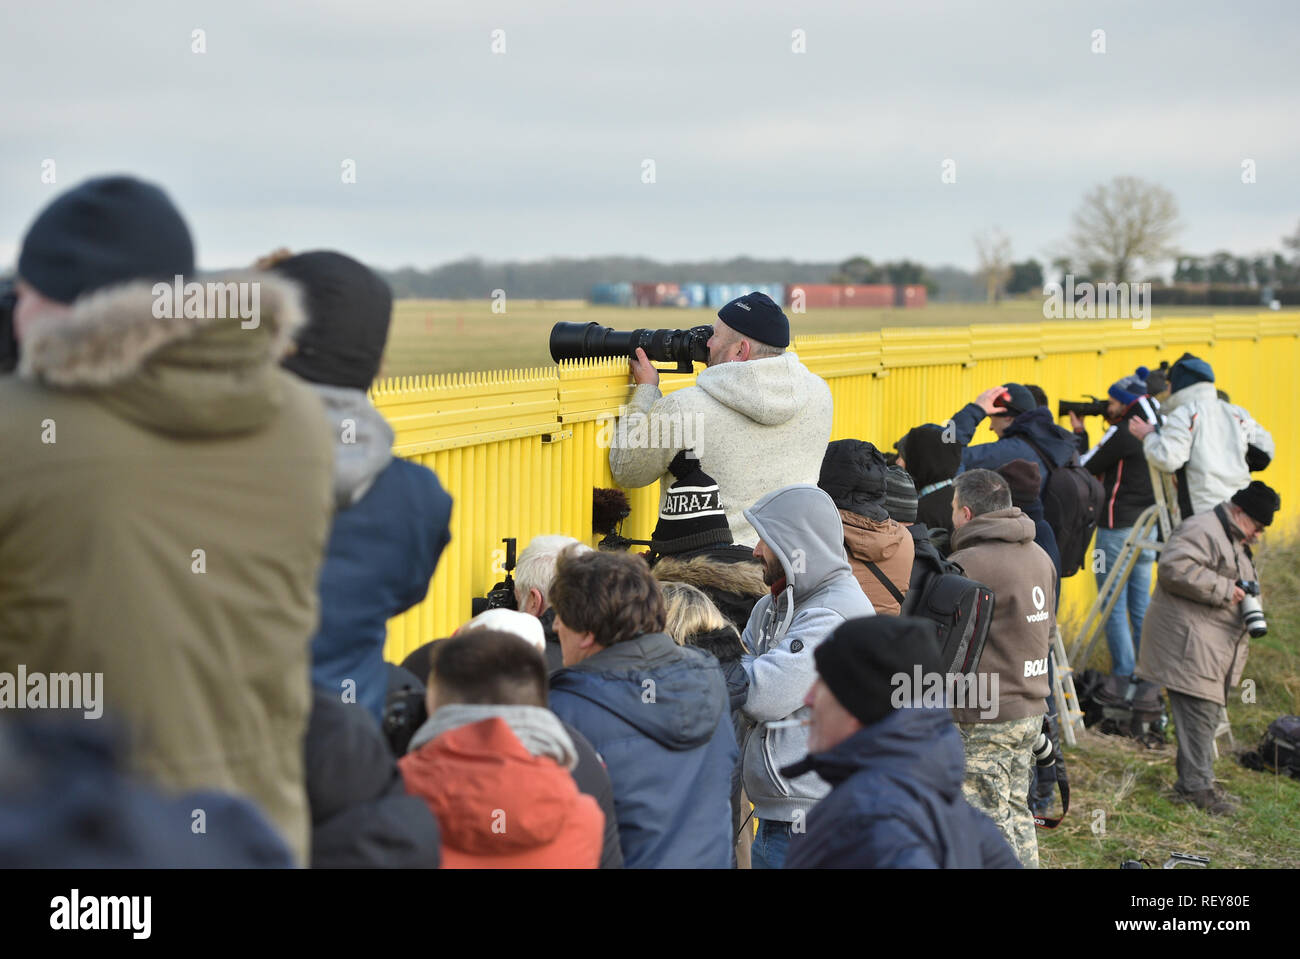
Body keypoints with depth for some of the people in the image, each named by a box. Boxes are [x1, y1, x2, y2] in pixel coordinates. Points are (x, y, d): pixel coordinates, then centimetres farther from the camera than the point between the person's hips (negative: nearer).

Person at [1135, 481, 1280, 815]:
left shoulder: (1235, 542, 24)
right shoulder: (1202, 530, -12)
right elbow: (1174, 569, -27)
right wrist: (1225, 589, -22)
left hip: (1215, 649, 11)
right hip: (1188, 643, -11)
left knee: (1209, 712, 12)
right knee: (1200, 711, -12)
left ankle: (1191, 779, 20)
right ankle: (1197, 786, -9)